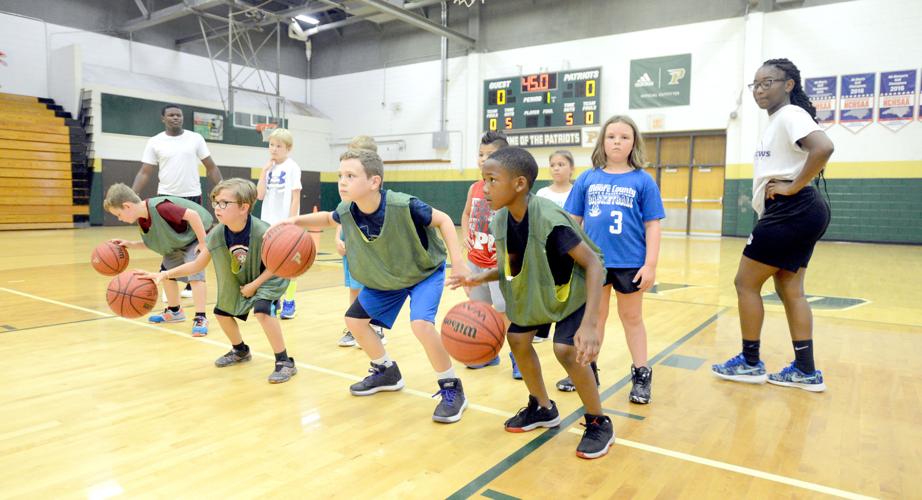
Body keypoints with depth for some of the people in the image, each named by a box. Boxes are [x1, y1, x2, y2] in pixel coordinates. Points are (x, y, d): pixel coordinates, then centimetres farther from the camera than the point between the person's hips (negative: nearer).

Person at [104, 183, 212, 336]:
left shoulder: (160, 207, -34)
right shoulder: (141, 219, -5)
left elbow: (193, 215, -35)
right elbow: (151, 243, 8)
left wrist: (203, 243, -31)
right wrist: (130, 244, -6)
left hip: (196, 236, -10)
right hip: (178, 242, 10)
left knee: (195, 273, -23)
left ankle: (201, 318, -18)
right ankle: (174, 311, 34)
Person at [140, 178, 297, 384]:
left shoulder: (261, 232, -34)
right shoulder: (217, 234, -17)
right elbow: (197, 265, -5)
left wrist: (254, 285, -20)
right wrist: (165, 274, -14)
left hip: (267, 279, -7)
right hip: (239, 282, 7)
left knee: (262, 310, -30)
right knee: (222, 312, 14)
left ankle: (285, 362, -16)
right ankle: (241, 351, 42)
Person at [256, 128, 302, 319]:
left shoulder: (292, 167, -6)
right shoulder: (268, 168, 9)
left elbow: (296, 198, -8)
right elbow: (260, 195, 0)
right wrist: (264, 171, -5)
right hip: (268, 223, 5)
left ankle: (289, 302, 11)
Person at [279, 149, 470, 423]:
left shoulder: (403, 205, -35)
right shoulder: (346, 211, -18)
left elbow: (443, 220, -21)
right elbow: (329, 218, 8)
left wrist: (458, 265, -28)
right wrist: (297, 220, -9)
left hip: (425, 272, -6)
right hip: (384, 278, 7)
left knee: (420, 324, -28)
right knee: (355, 319, 9)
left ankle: (452, 389, -7)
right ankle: (387, 372, 31)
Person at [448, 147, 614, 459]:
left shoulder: (550, 220, -37)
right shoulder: (500, 220, -15)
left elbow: (593, 264, -35)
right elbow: (511, 266, 1)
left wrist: (589, 323, -44)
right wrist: (481, 278, -18)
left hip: (573, 289, -7)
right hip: (535, 290, 8)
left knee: (566, 350, -21)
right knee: (517, 339, 6)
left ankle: (599, 423, 3)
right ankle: (543, 408, 28)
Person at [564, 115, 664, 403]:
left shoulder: (643, 180, -3)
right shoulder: (587, 178, 2)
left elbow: (652, 225, -3)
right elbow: (573, 221, 6)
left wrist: (650, 264, -8)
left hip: (630, 262, -2)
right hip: (593, 260, 2)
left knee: (631, 317, 14)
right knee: (594, 316, 16)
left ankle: (641, 374, 27)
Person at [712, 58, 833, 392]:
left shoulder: (790, 114, -11)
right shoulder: (777, 122, 18)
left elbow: (823, 148, -29)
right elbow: (810, 159, 28)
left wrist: (793, 187, -21)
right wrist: (795, 184, 14)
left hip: (790, 213, -10)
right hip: (797, 214, 10)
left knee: (746, 283, -2)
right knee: (789, 289, 12)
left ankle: (750, 363, 10)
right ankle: (806, 371, 18)